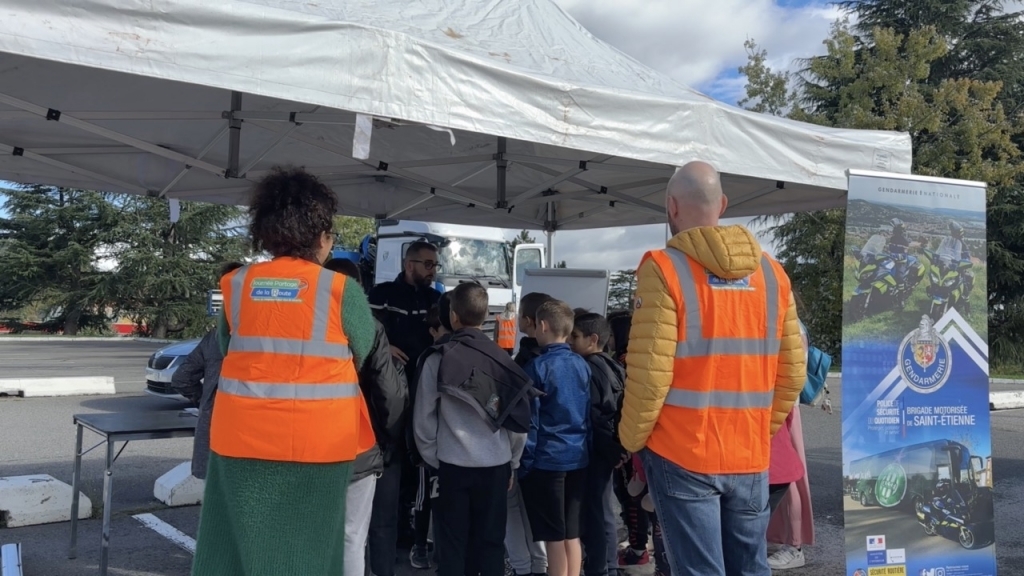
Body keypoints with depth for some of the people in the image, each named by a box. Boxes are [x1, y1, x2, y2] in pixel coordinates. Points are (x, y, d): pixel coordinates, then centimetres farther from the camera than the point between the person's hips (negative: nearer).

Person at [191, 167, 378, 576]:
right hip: (317, 441, -2)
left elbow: (226, 350, 14)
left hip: (242, 438, 3)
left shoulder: (236, 285, 1)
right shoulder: (341, 291, -7)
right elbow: (365, 357, 6)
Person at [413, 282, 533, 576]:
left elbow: (424, 420, -3)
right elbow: (520, 419, 2)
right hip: (496, 465, 2)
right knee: (491, 541, 11)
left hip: (453, 465, -2)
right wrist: (512, 462, 15)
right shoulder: (504, 360, 0)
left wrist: (433, 460, 11)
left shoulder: (437, 360, -6)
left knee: (452, 542, 8)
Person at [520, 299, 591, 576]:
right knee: (572, 535, 13)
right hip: (578, 459, 6)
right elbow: (589, 413, 11)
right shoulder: (582, 365, 5)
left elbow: (529, 420, -11)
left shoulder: (538, 366, -12)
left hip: (547, 460, -6)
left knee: (554, 537, 3)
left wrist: (525, 462, -5)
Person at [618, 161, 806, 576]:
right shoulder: (771, 272, 6)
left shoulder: (664, 268, -10)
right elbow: (792, 372, 6)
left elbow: (650, 373, -15)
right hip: (750, 458, 5)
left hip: (682, 456, -5)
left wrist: (632, 439, 1)